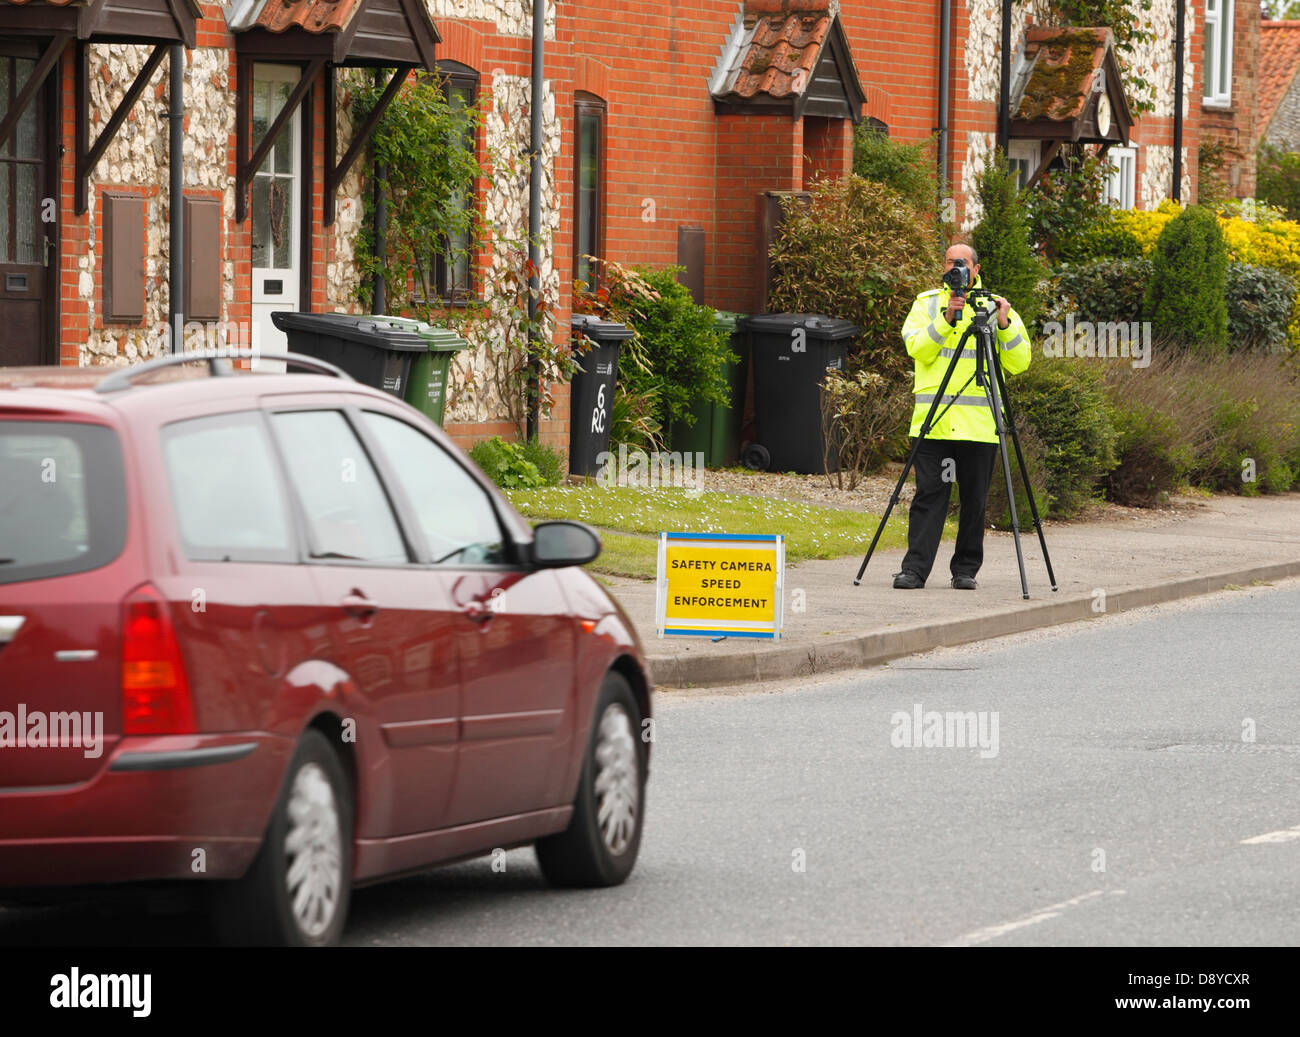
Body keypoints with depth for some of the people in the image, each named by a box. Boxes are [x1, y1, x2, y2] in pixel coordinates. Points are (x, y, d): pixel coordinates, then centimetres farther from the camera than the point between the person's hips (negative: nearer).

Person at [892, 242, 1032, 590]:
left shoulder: (994, 305, 10)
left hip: (980, 420, 1)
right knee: (929, 495, -5)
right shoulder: (927, 303, 10)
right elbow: (917, 349, -5)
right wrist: (945, 319, -16)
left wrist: (1004, 325, -11)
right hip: (934, 419, -1)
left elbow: (1019, 363, 3)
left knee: (975, 499, 3)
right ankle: (915, 569, -7)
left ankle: (966, 570, 11)